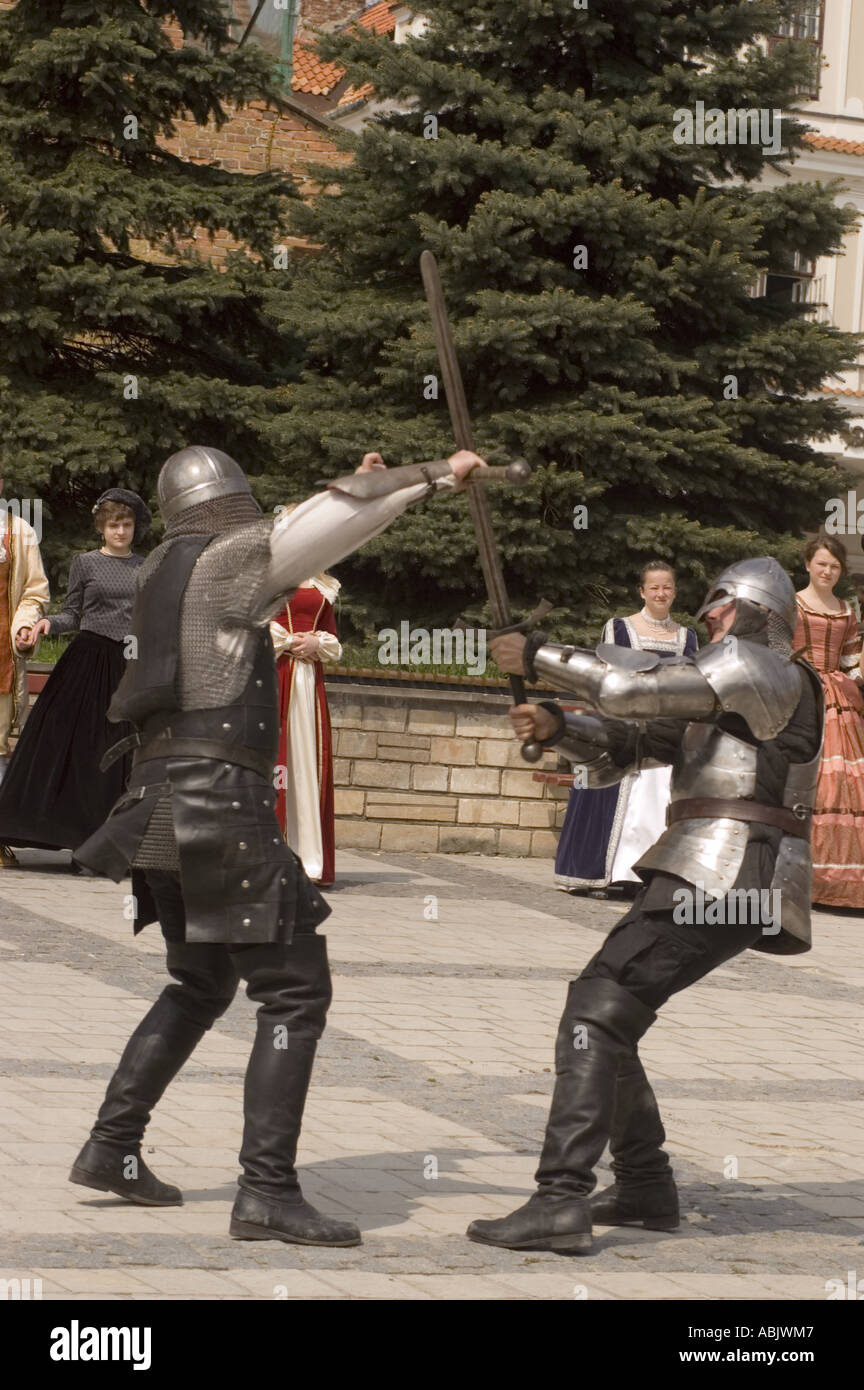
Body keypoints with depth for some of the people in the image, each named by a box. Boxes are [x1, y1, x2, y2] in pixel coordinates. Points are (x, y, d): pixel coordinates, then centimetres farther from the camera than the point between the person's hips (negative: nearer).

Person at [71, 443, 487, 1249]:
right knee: (295, 992, -7)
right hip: (217, 806, -9)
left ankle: (111, 1148, 25)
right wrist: (434, 477, -12)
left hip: (166, 809, 9)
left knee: (202, 986, 24)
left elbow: (282, 557, 29)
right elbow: (319, 526, -17)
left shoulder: (163, 573, 17)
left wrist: (354, 494, 24)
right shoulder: (225, 558, -5)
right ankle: (267, 1192, -13)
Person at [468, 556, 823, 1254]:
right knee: (611, 1014, 15)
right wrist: (556, 725, 3)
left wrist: (539, 656, -7)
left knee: (598, 1007, -17)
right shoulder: (713, 694, 26)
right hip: (739, 884, 10)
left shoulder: (763, 669, -4)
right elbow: (623, 746, 22)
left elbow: (636, 687, -14)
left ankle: (561, 1202, -26)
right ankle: (645, 1185, 22)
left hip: (723, 877, -10)